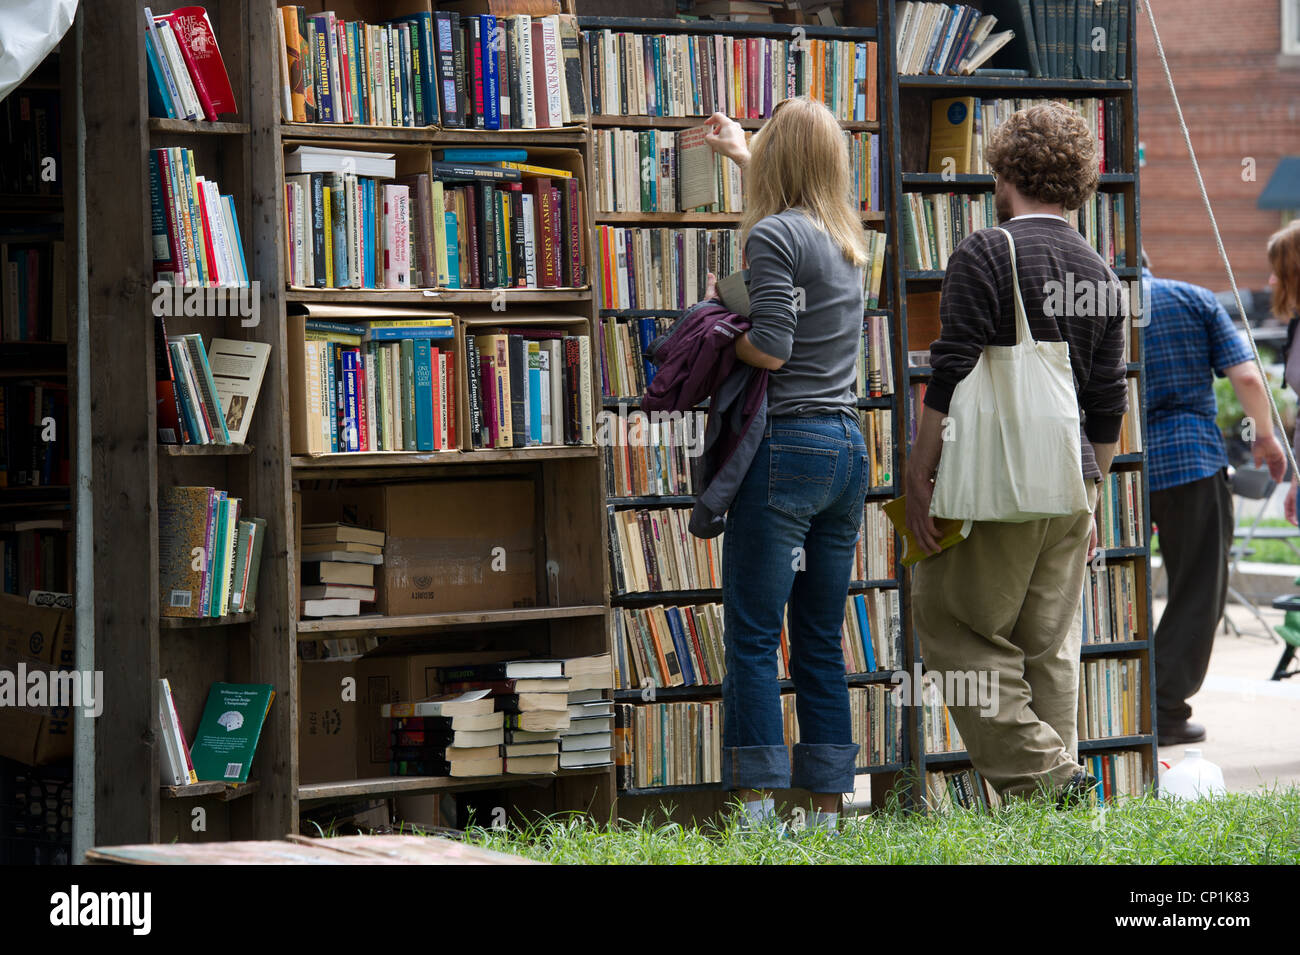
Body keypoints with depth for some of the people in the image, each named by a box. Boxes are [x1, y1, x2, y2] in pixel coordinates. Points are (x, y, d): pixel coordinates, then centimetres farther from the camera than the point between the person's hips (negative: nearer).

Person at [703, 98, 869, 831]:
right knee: (822, 641, 10)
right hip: (849, 448, 7)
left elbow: (770, 350, -16)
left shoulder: (773, 234, -9)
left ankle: (758, 810, -7)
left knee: (754, 636, -4)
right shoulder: (848, 238, 14)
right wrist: (741, 153, 50)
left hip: (787, 447, -7)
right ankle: (828, 811, 11)